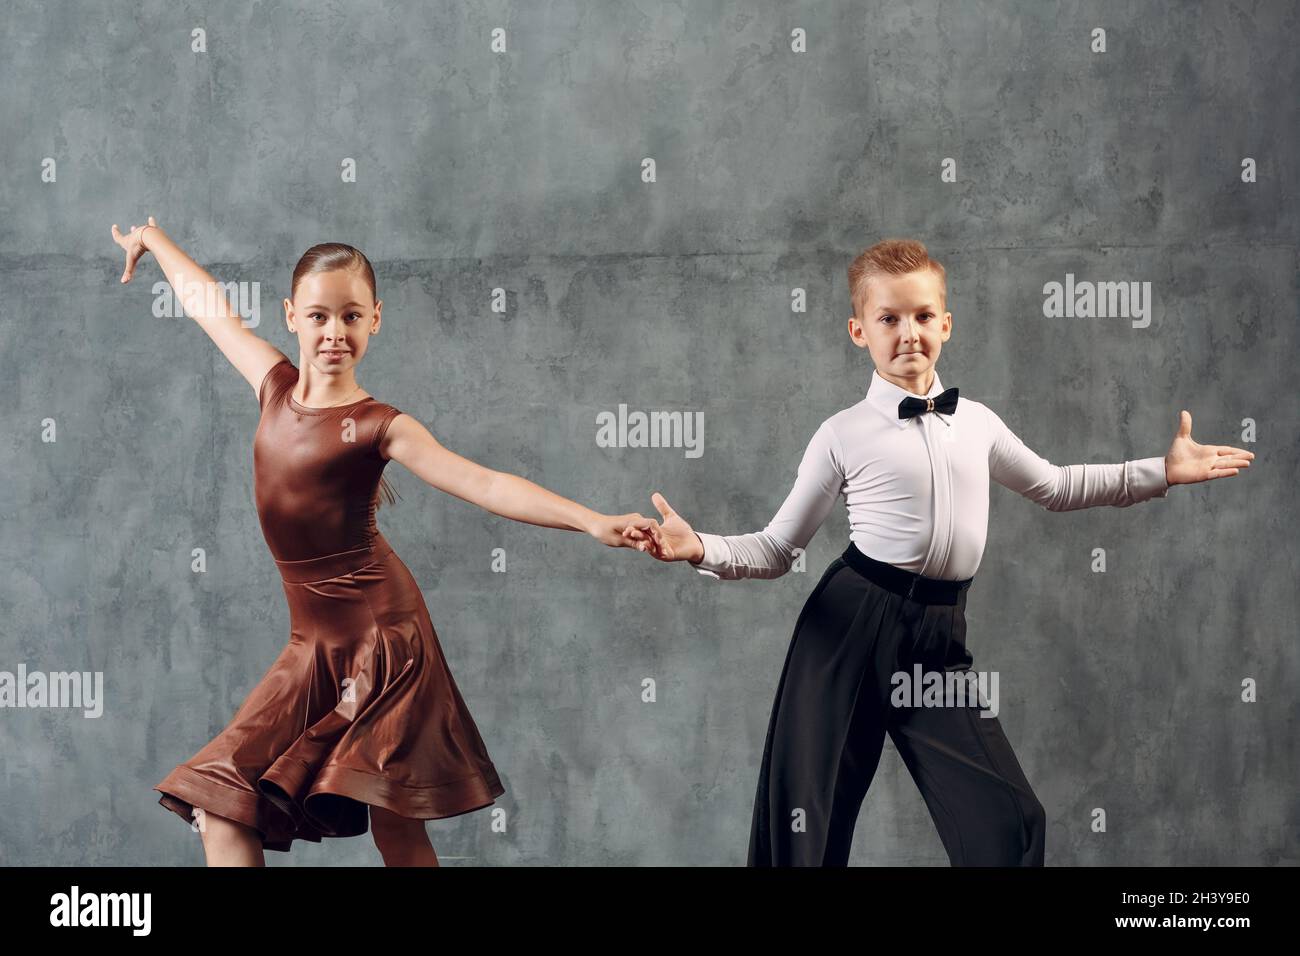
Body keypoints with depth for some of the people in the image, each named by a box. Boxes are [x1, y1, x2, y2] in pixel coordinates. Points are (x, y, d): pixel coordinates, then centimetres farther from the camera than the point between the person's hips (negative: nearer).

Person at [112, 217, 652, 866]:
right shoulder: (277, 385, 3)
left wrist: (592, 522, -34)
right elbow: (210, 309, 19)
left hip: (382, 638, -5)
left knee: (398, 833, 0)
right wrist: (152, 239, 36)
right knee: (221, 807, -3)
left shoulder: (376, 425, -12)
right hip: (314, 644, 6)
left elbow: (482, 484, -22)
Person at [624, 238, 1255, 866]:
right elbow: (776, 548, 0)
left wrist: (1163, 472, 21)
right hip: (848, 625, -3)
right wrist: (700, 549, -18)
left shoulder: (976, 421, 10)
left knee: (1009, 824, 0)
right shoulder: (844, 435, -3)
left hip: (940, 636, 4)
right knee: (802, 828, 0)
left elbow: (1054, 487, 26)